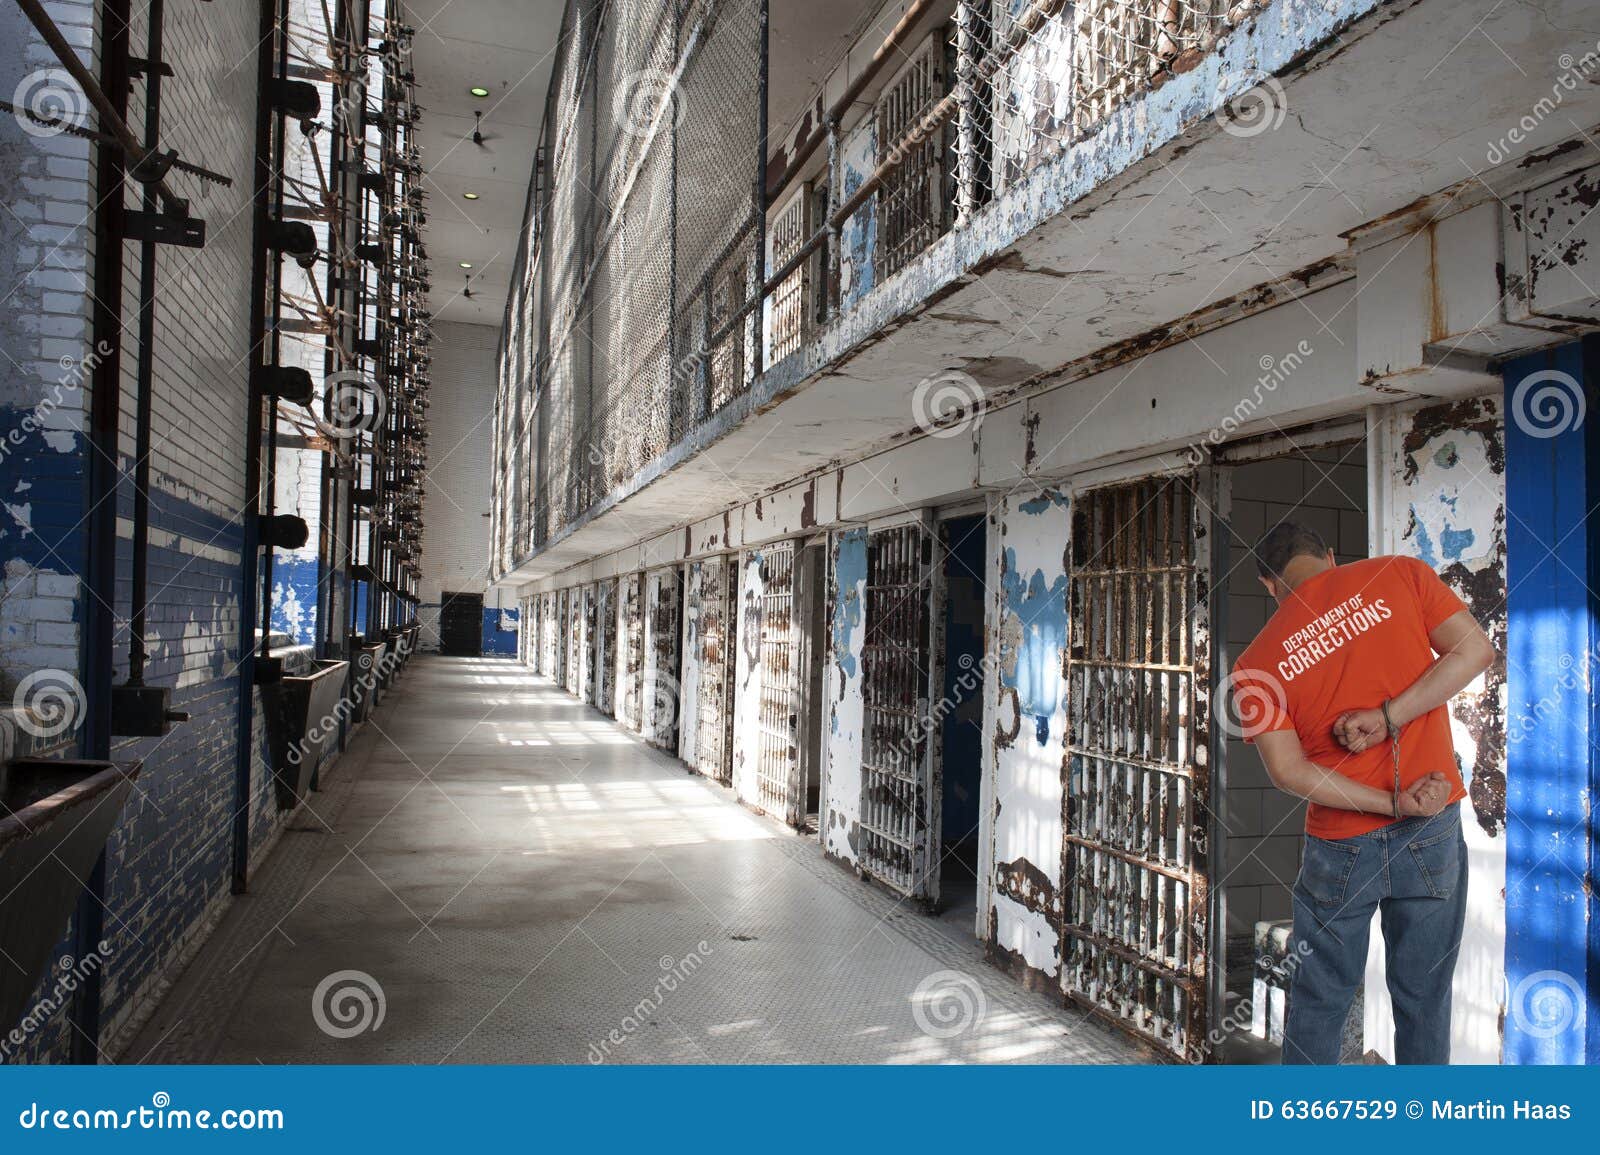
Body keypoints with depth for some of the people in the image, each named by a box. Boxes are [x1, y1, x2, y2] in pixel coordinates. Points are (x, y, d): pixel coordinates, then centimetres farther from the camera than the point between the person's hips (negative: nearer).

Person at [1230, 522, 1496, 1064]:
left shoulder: (1257, 662, -4)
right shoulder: (1401, 573, -3)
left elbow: (1288, 770, -11)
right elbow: (1476, 649, -9)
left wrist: (1393, 803, -11)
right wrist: (1390, 717, -14)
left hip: (1340, 848, -1)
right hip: (1435, 835, 1)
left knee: (1319, 1002, 15)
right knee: (1424, 998, 16)